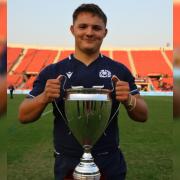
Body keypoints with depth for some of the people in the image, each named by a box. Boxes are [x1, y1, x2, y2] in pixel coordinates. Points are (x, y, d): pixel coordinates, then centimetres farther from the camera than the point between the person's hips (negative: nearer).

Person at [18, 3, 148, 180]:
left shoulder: (119, 70, -2)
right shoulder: (52, 72, -2)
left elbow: (143, 116, 0)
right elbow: (23, 116, -1)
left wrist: (129, 100, -21)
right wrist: (44, 98, -21)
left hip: (110, 163, 1)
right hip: (67, 163, 0)